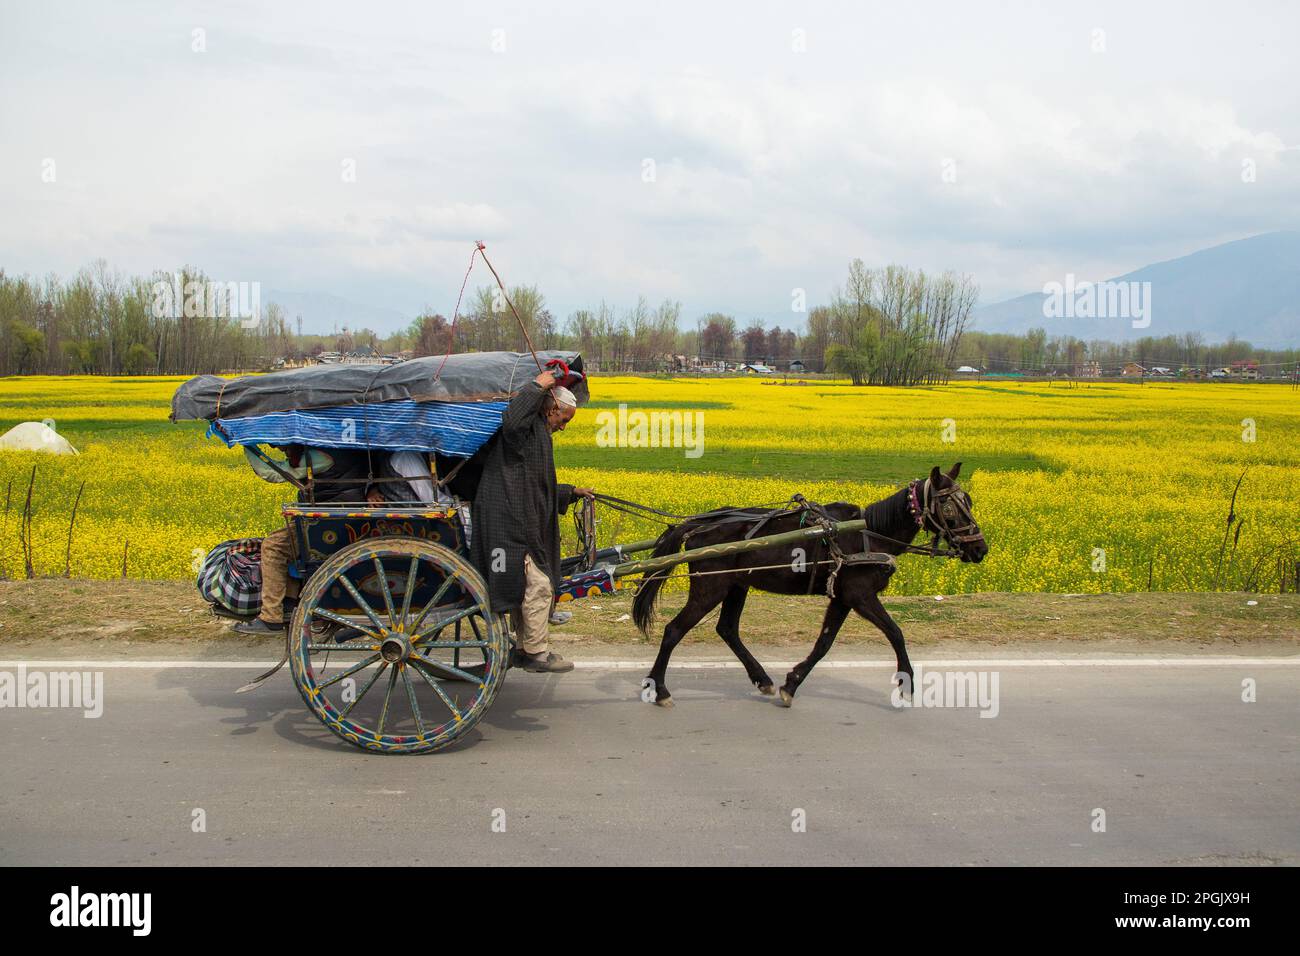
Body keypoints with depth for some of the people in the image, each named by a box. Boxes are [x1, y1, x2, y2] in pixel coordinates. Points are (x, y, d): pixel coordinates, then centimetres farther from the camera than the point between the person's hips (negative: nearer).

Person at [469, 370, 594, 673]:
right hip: (512, 522, -11)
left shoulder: (537, 433, 24)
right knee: (538, 585, -8)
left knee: (523, 585, 16)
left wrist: (571, 492, 35)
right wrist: (535, 387, -25)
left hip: (521, 520, 11)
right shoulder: (527, 427, -9)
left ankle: (526, 649, 24)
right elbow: (512, 419, -37)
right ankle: (537, 653, 0)